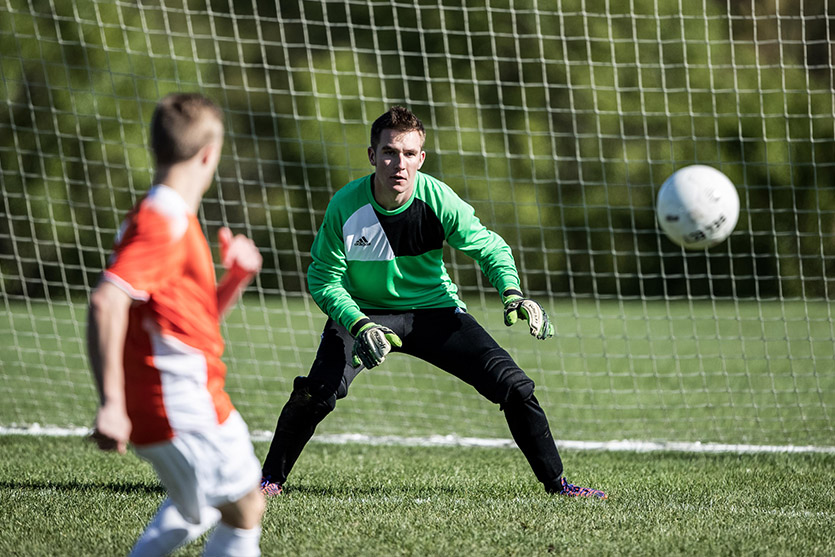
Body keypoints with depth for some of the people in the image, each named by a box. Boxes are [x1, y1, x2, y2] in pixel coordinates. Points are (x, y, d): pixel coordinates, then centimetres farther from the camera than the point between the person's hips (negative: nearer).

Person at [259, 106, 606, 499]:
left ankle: (555, 482, 8)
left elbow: (490, 248, -3)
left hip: (434, 311, 2)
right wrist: (359, 325, -29)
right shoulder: (345, 207, -22)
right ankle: (271, 478, -4)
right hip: (363, 313, -2)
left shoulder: (438, 200, -19)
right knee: (318, 392, -28)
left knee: (513, 386, -11)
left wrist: (512, 294, -21)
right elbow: (323, 279, -14)